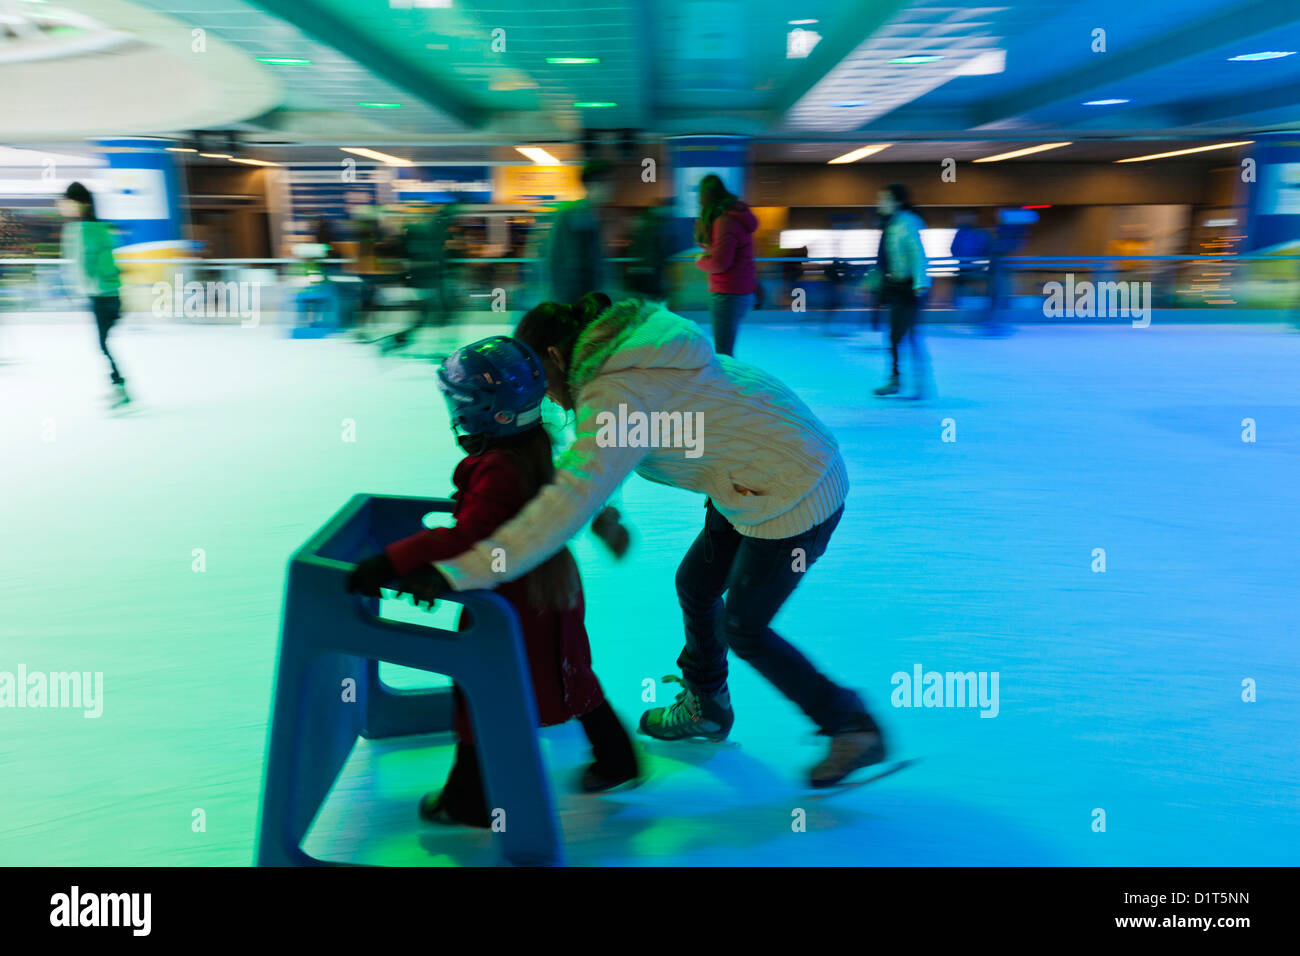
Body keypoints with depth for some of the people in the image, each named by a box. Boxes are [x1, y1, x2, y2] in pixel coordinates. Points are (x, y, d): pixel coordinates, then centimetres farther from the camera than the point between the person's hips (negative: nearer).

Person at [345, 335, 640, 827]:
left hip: (513, 601, -9)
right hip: (554, 584, 9)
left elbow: (468, 538, -37)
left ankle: (468, 799, 26)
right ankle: (616, 759, 40)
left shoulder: (498, 469, -30)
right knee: (569, 675, 24)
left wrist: (392, 562, -37)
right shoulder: (535, 442, -2)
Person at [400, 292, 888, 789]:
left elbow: (571, 501, -37)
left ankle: (854, 728, 25)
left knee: (743, 632, 7)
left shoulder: (616, 393, -26)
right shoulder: (623, 356, 4)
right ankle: (705, 709, 43)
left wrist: (457, 571, -37)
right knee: (695, 587, 20)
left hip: (794, 496, -9)